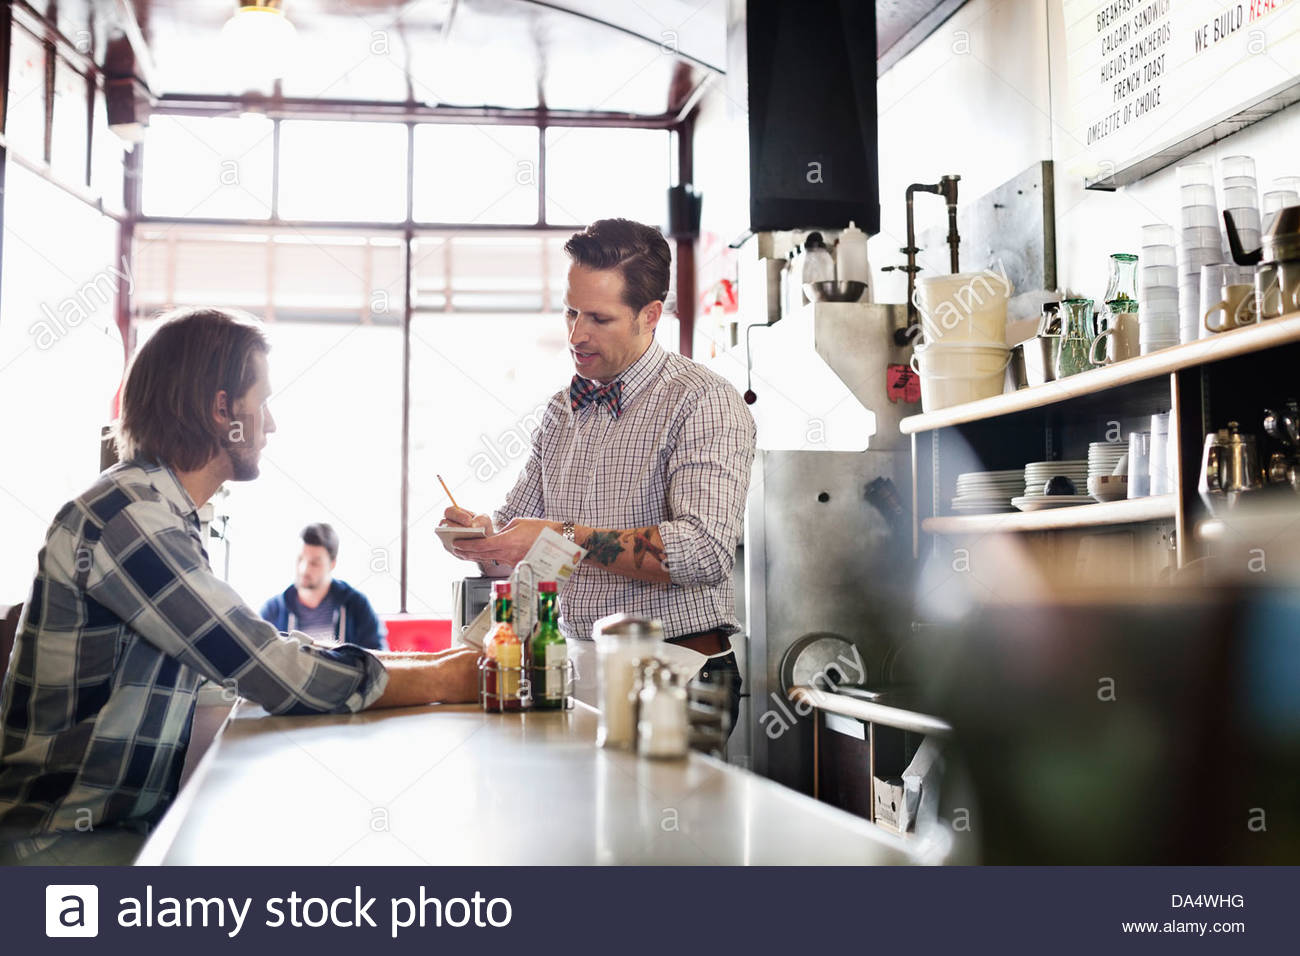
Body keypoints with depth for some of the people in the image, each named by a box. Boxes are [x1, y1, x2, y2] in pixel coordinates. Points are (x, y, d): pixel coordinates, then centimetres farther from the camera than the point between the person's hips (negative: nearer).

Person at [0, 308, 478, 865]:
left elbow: (267, 653, 15)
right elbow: (283, 677, -23)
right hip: (68, 842, -9)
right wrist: (446, 678, -11)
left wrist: (424, 658, 8)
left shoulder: (167, 519, 12)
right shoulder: (125, 515, -20)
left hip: (139, 819, 9)